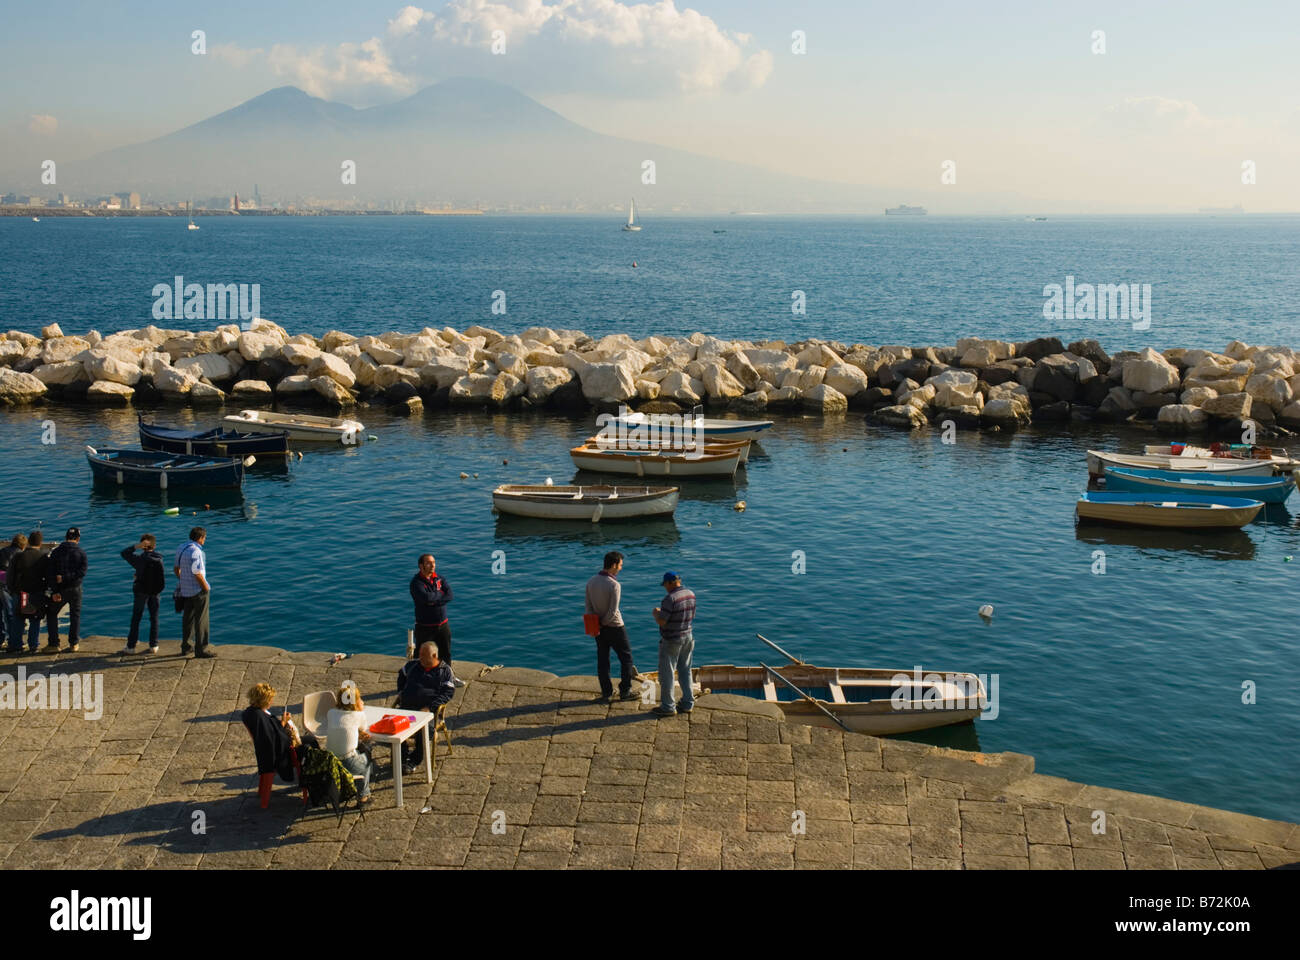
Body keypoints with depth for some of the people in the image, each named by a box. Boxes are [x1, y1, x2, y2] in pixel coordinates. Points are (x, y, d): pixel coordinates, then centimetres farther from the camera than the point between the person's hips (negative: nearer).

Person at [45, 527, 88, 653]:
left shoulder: (56, 552, -2)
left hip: (60, 589, 0)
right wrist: (66, 578, -13)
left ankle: (53, 644, 8)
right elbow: (82, 571, -13)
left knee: (51, 614, 13)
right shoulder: (81, 553, -3)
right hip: (75, 589, 0)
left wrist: (54, 591, -8)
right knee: (75, 615, 12)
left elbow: (51, 573, -7)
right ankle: (74, 643, 12)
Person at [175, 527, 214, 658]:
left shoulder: (181, 549, 6)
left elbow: (176, 569, 15)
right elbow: (197, 573, -25)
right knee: (201, 620, -1)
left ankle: (185, 647, 24)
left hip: (186, 590, 9)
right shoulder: (195, 551, -22)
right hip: (198, 590, -8)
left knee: (188, 618, 17)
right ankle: (201, 649, 3)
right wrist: (206, 588, -14)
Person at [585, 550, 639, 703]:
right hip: (615, 627, -6)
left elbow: (589, 607, 1)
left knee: (602, 660, 12)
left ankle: (606, 694, 18)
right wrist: (603, 622, -6)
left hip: (600, 628, 6)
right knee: (626, 658, 11)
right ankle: (625, 691, 17)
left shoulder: (591, 582, -3)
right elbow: (613, 612, -23)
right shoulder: (614, 585, -23)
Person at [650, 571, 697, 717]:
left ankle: (667, 707, 8)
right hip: (687, 637, 8)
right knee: (685, 671, 17)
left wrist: (656, 613, -2)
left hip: (671, 641, -8)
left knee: (666, 674, 3)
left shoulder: (670, 599, -23)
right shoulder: (691, 594, 2)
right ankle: (688, 704, 22)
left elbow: (661, 621, -23)